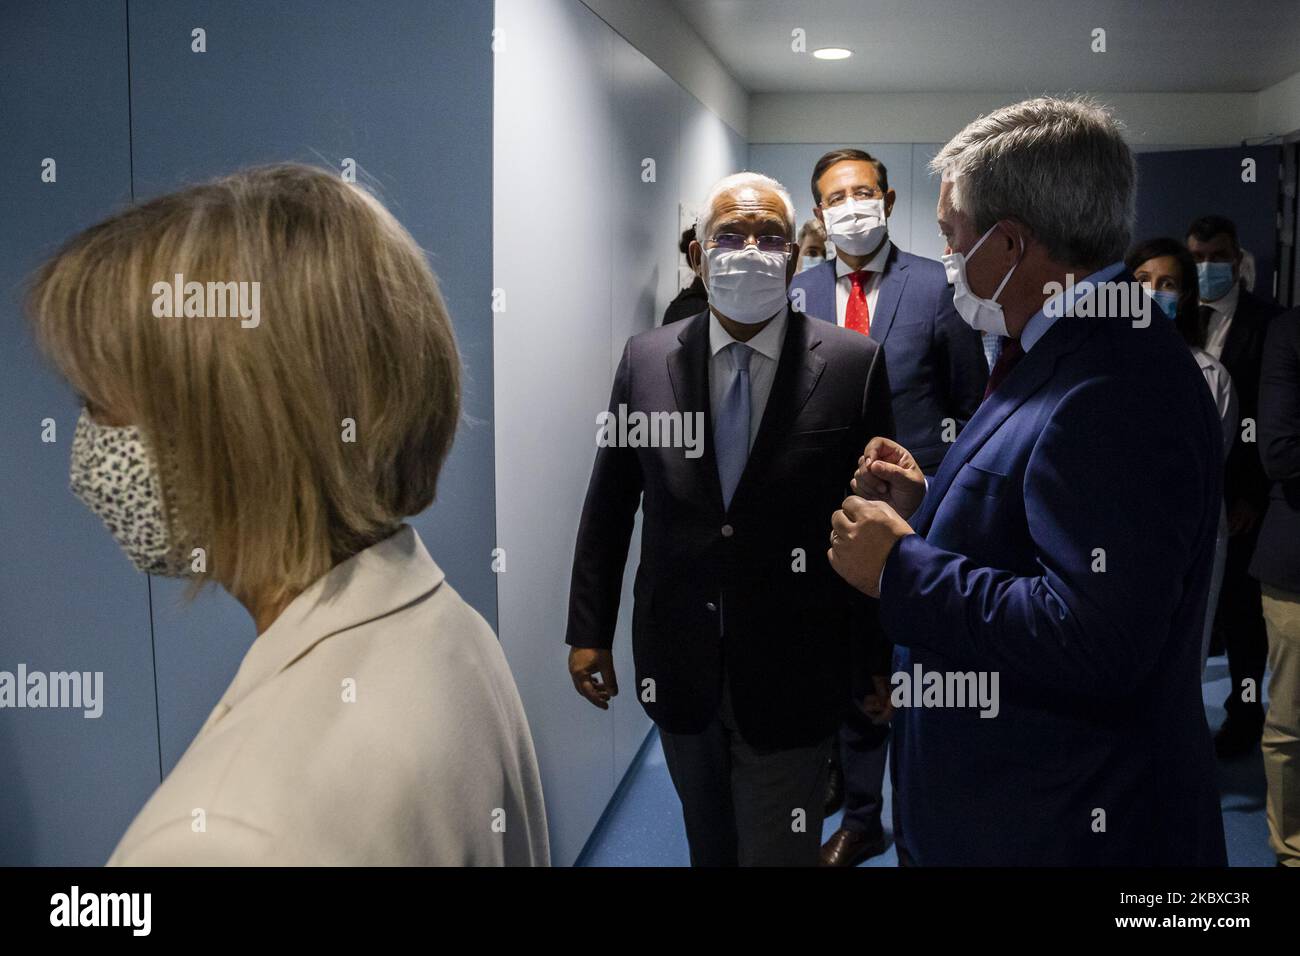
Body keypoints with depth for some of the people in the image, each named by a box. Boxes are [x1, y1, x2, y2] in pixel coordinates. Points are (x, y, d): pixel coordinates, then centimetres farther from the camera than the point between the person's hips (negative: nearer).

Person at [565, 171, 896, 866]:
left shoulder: (854, 364, -9)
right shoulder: (646, 359, -2)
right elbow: (608, 506, 3)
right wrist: (588, 631, 4)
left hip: (790, 676, -2)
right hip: (677, 665, 3)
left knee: (779, 851, 12)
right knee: (708, 844, 23)